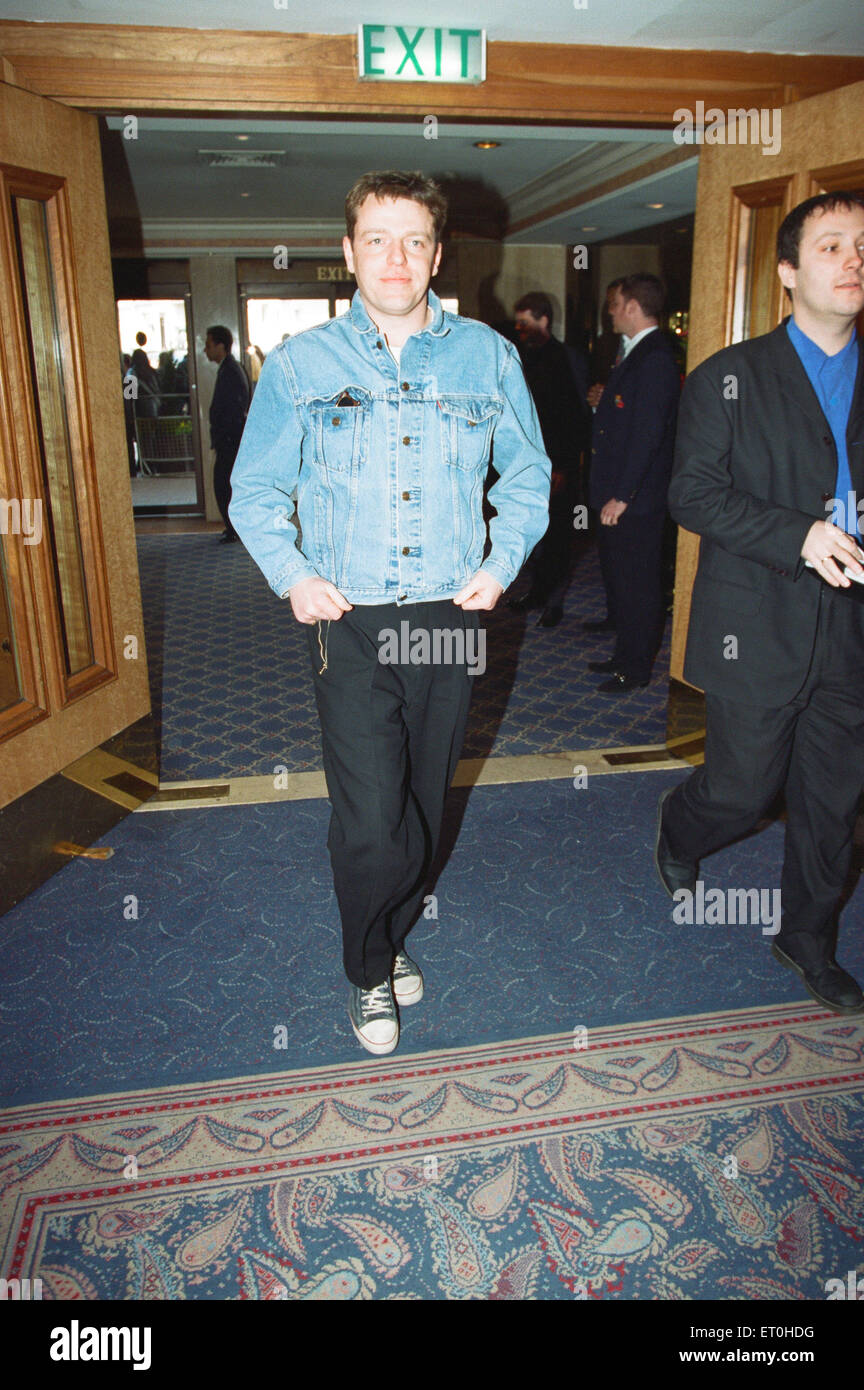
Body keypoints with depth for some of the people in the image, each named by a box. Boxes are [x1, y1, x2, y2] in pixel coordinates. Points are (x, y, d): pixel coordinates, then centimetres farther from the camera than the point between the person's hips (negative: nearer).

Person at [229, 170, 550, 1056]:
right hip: (348, 622, -2)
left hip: (449, 617, 2)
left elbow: (527, 474, 14)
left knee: (422, 807, 14)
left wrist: (500, 564, -2)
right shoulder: (300, 364, 2)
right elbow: (255, 491, 8)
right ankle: (369, 971, 23)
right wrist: (293, 575, -9)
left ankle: (388, 942, 41)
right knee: (370, 823, -7)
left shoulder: (486, 357, 6)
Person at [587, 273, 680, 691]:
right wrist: (603, 403, 7)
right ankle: (625, 655, 31)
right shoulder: (634, 354, 15)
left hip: (636, 499, -10)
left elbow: (647, 434, -22)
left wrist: (621, 496, -23)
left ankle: (636, 668, 12)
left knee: (637, 584, 1)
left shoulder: (655, 358, -16)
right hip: (616, 493, 10)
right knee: (617, 577, 18)